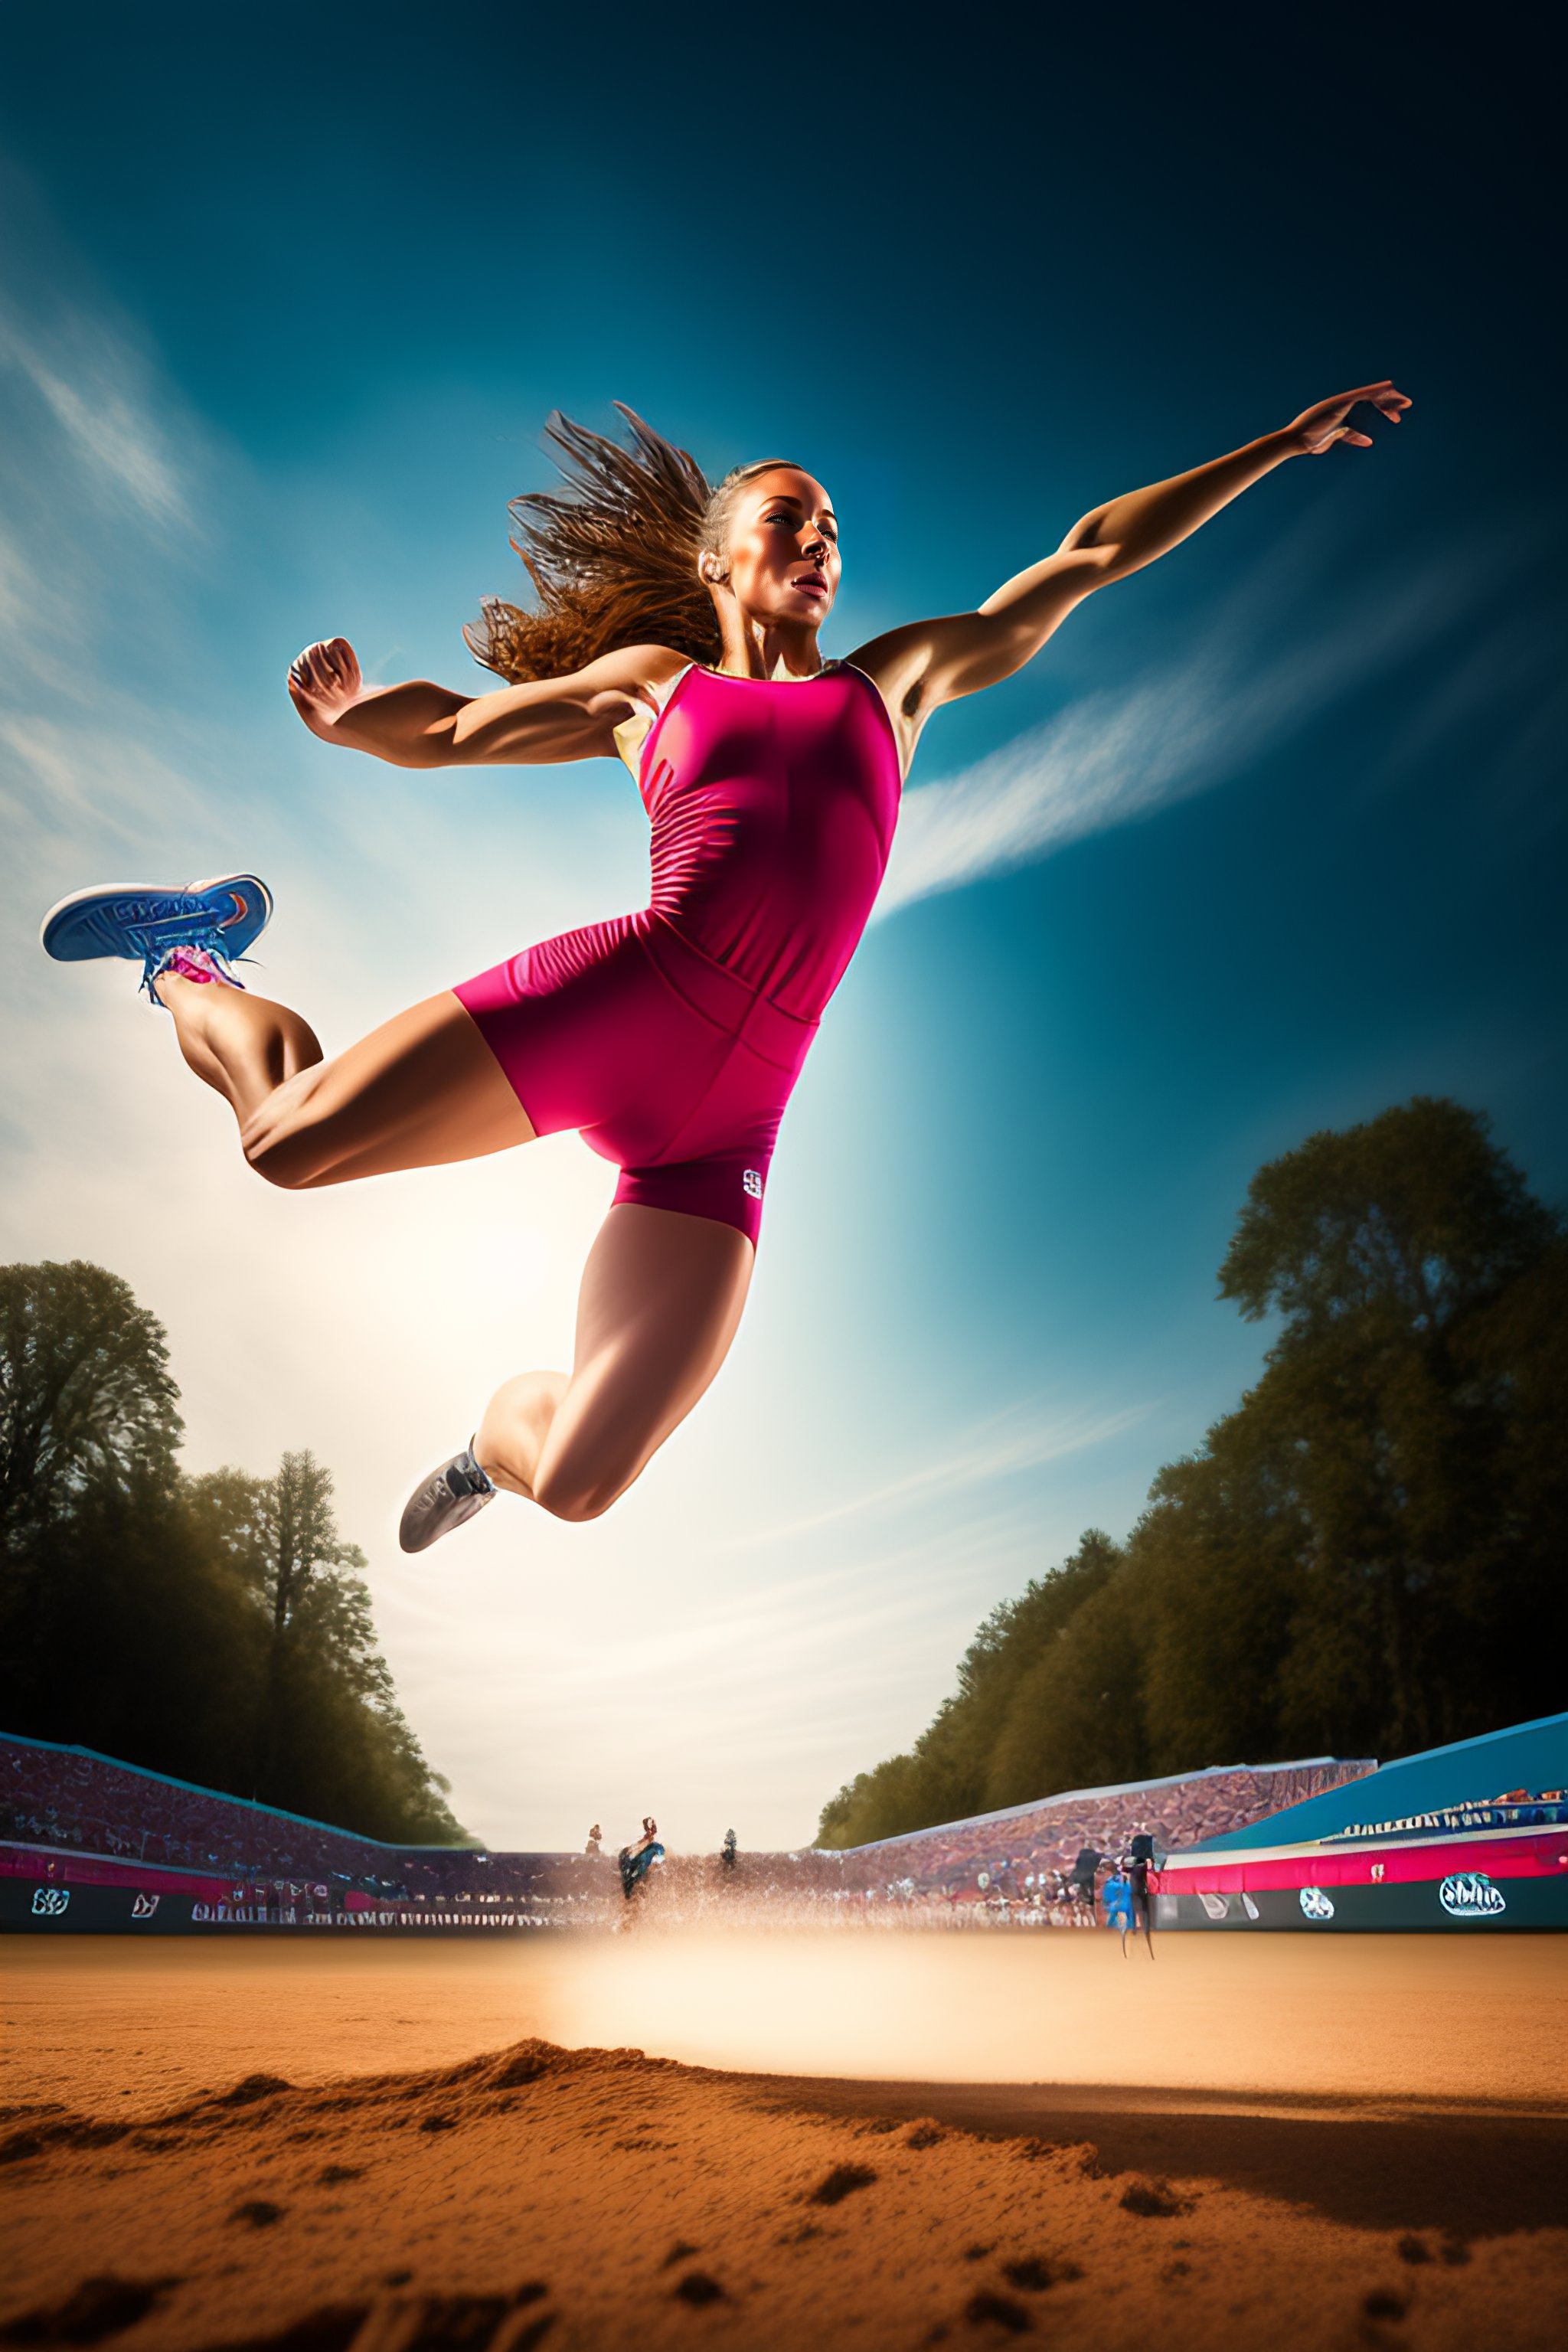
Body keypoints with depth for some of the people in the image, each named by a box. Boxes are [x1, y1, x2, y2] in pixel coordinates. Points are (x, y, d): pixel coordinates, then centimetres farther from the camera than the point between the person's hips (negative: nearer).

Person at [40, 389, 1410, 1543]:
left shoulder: (897, 679, 25)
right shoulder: (650, 680, 21)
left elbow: (1095, 554, 29)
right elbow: (441, 729, 25)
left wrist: (1281, 445, 33)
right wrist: (344, 712, 4)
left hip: (726, 1124, 1)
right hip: (613, 996, 0)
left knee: (579, 1486, -10)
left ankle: (500, 1431, 31)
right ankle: (194, 968, 23)